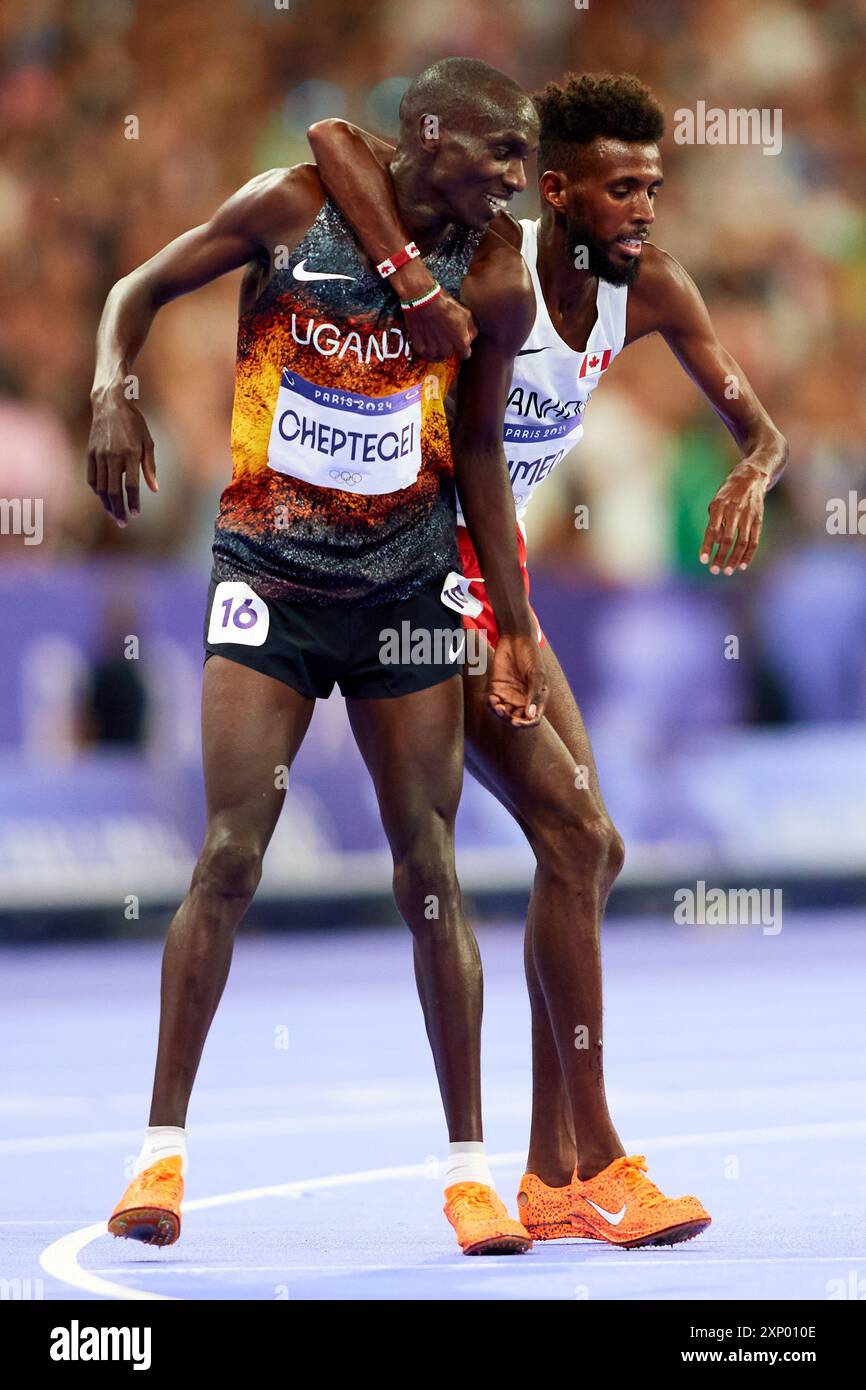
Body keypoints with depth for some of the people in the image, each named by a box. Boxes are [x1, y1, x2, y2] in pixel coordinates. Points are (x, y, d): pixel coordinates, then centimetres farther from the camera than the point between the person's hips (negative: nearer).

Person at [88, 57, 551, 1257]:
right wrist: (114, 395, -19)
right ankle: (163, 1148, -1)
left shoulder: (493, 282, -3)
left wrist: (517, 629, 9)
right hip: (270, 574, -2)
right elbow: (140, 291, 2)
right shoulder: (292, 210, -8)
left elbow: (477, 452, 8)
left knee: (429, 870, 1)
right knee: (231, 855, -9)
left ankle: (468, 1166, 8)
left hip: (405, 586, 2)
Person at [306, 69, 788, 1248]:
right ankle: (600, 1163, -8)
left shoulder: (651, 290, -2)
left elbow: (760, 427, -2)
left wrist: (751, 477, -26)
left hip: (498, 580, 9)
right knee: (577, 838, -14)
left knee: (586, 853, 7)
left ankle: (550, 1176, 12)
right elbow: (335, 140, -34)